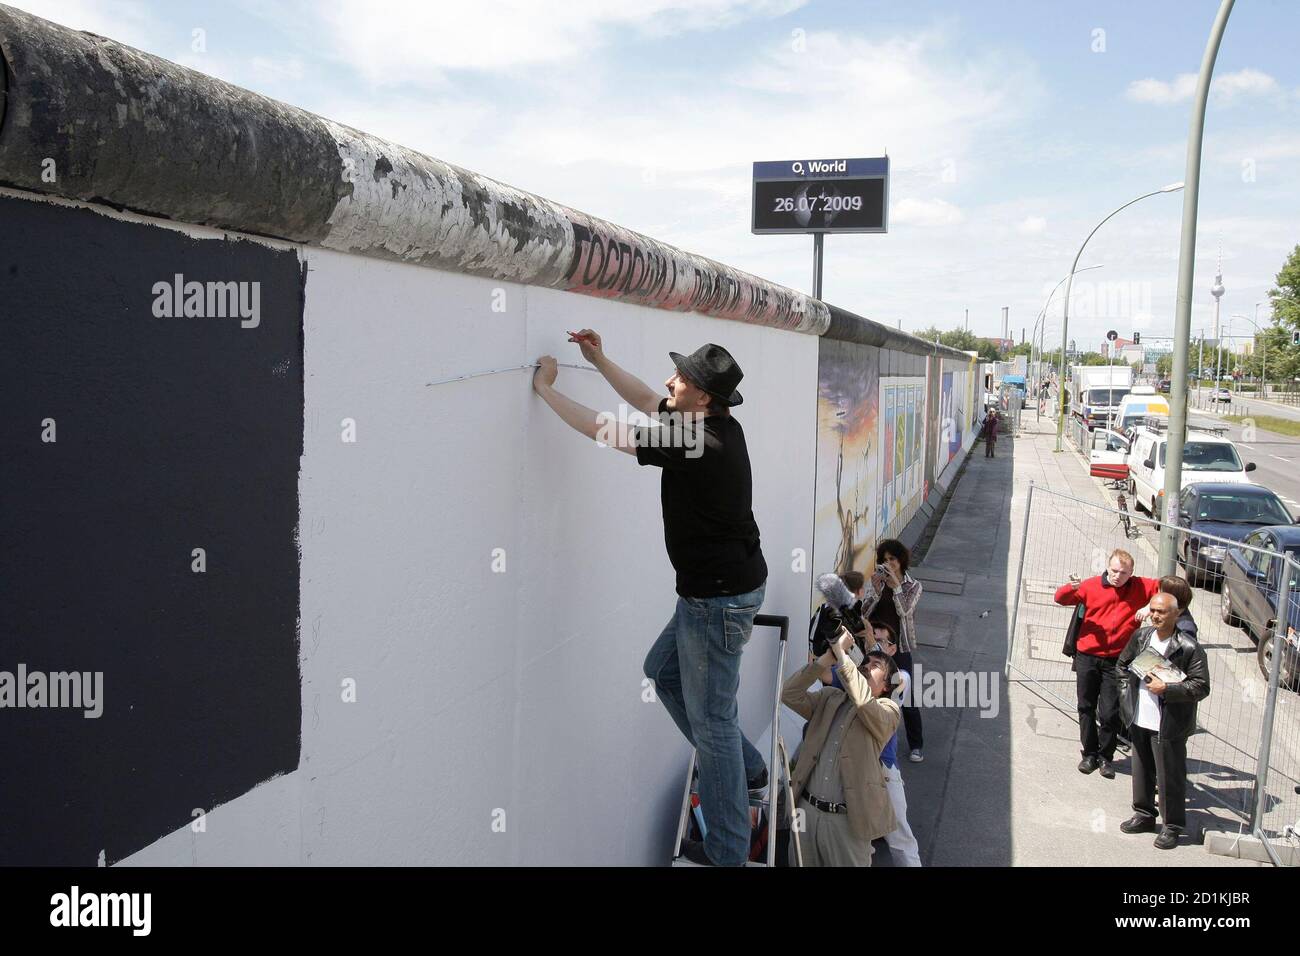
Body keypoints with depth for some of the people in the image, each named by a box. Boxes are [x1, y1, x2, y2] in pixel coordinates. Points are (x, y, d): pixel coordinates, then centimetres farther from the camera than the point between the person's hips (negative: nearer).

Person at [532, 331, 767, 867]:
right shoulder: (717, 426, 1)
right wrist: (598, 360, 15)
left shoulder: (696, 444, -25)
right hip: (718, 589, 10)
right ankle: (745, 768, 34)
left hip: (718, 599, -10)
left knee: (711, 719, 2)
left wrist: (545, 388, -6)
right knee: (663, 671, 25)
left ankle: (727, 852, 16)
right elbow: (646, 400, 18)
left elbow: (601, 431, -18)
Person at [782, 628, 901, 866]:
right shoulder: (829, 698, 14)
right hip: (806, 809, 4)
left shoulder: (888, 710, 0)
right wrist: (827, 658, -6)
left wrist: (842, 654, -16)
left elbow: (864, 702, -22)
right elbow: (790, 695, 0)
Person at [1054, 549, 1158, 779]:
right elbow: (1060, 598, 1)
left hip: (1116, 661, -1)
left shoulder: (1140, 588, -1)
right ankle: (1090, 753, 24)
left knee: (1110, 712, -1)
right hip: (1087, 657, 1)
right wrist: (1072, 588, -22)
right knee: (1086, 708, 10)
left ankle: (1106, 757, 18)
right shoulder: (1092, 586, -1)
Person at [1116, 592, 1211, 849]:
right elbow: (1123, 664, 20)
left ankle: (1172, 826, 18)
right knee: (1141, 771, 18)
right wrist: (1130, 688, 8)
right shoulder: (1141, 636, 3)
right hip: (1139, 720, 6)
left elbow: (1201, 687, -15)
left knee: (1170, 777, 4)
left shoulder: (1189, 648, -15)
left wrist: (1166, 688, -21)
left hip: (1169, 725, -6)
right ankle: (1144, 814, 35)